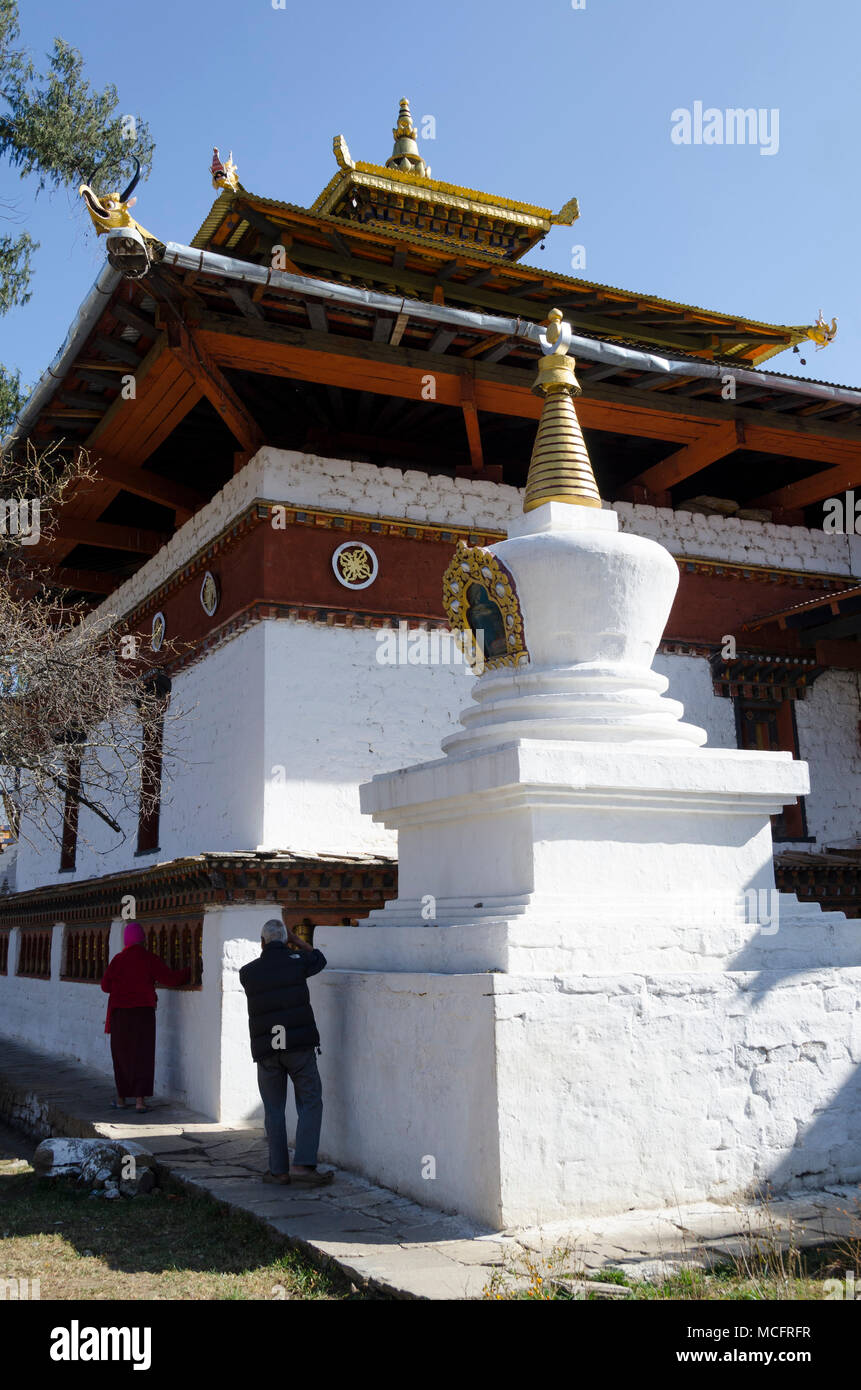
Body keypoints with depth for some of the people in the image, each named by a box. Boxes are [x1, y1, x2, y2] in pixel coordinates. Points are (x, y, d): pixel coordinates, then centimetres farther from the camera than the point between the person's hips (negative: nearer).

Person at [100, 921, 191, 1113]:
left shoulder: (118, 959, -2)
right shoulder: (150, 959, -5)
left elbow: (105, 985, 3)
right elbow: (170, 978, -10)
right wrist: (190, 974, 3)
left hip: (120, 1013, 1)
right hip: (143, 1012, -1)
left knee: (122, 1054, 11)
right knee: (143, 1055, 3)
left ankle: (122, 1098, 18)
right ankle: (140, 1100, -4)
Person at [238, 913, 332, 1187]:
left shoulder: (247, 972, 6)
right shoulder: (296, 960, 2)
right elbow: (319, 959, 23)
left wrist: (266, 951, 33)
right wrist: (295, 939, 30)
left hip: (264, 1049, 2)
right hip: (299, 1045, -2)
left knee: (273, 1110, 11)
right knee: (310, 1104, 4)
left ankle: (278, 1170, 11)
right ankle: (302, 1165, -6)